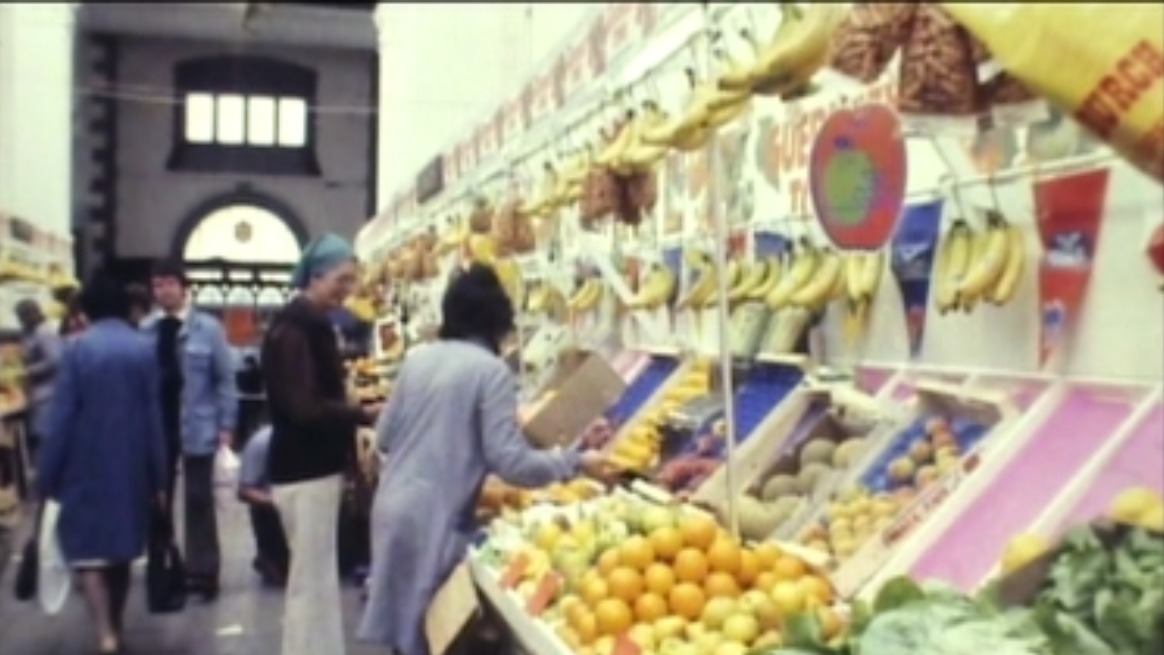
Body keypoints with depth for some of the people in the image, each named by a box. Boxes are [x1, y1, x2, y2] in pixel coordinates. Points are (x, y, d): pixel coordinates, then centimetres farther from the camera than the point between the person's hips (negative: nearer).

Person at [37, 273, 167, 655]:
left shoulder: (78, 349, -7)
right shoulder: (144, 349, 0)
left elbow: (61, 417, -9)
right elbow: (154, 417, 0)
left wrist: (47, 477, -3)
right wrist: (158, 477, 5)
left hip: (87, 468, -3)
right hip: (132, 468, 3)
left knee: (87, 549, 1)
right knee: (122, 547, 16)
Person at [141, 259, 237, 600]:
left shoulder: (208, 327, -5)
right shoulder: (145, 329, 0)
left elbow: (225, 379, -3)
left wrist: (226, 425, -8)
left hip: (196, 427, -3)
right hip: (155, 426, 3)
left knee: (199, 501, 5)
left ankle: (203, 572, 14)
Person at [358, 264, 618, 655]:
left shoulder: (417, 358, 8)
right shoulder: (490, 370, -10)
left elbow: (384, 437, 14)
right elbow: (510, 462, -14)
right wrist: (576, 462, -5)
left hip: (393, 506, 6)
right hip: (434, 518, -6)